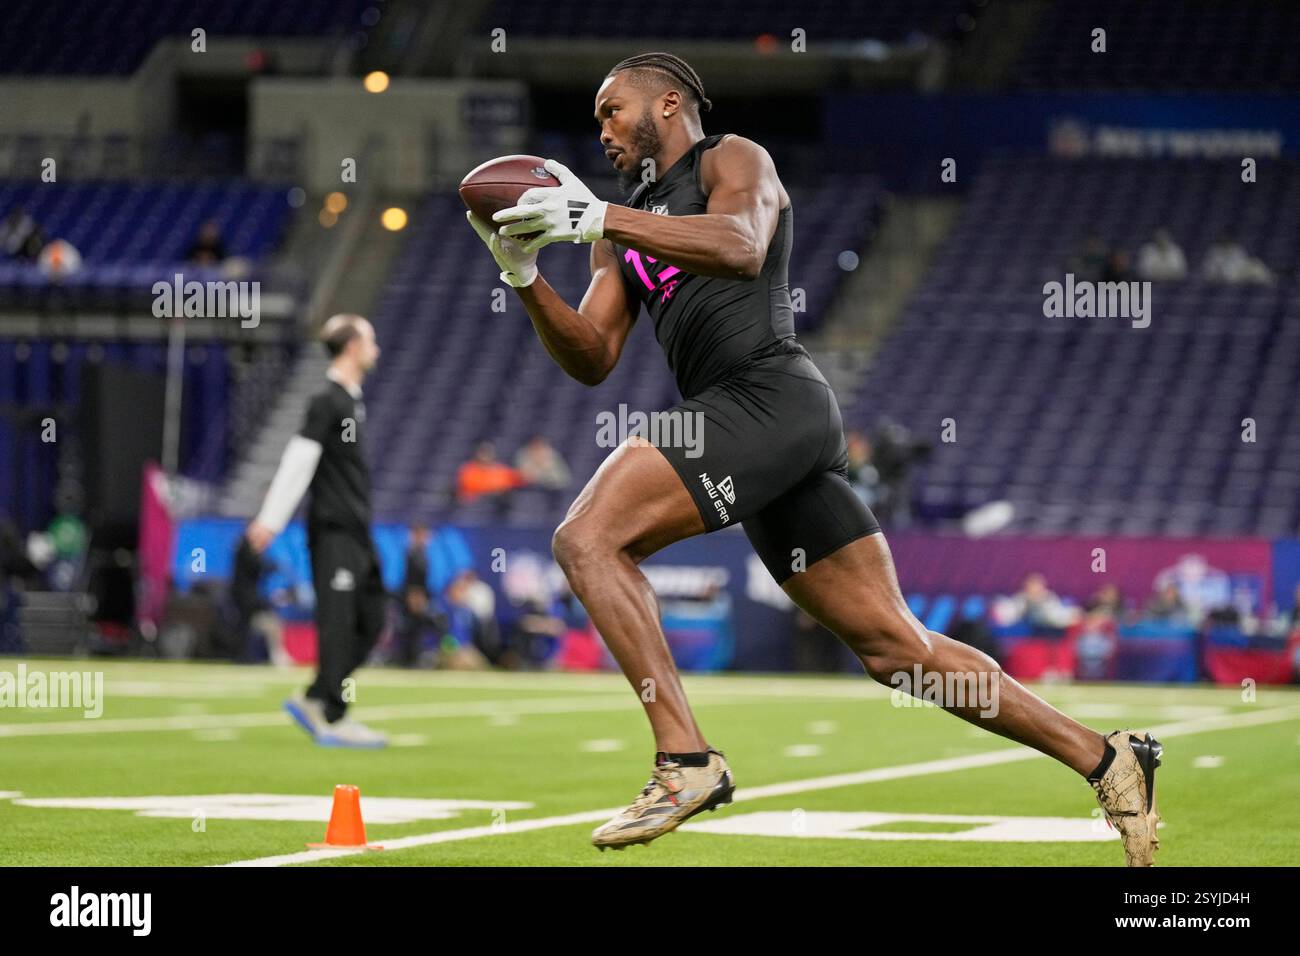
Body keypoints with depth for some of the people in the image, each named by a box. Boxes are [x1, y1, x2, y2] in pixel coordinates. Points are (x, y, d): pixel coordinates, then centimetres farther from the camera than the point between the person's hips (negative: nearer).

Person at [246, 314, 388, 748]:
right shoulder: (327, 402, -12)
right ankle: (333, 720, -6)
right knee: (338, 624, -8)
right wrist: (271, 519, -17)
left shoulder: (352, 400, 16)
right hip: (334, 529, -9)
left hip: (356, 532, 9)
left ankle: (314, 702, 13)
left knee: (369, 622, 9)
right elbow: (299, 460, -15)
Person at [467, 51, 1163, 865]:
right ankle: (1106, 759, 7)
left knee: (588, 539, -19)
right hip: (739, 415, 8)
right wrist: (525, 275, 4)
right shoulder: (624, 225, 28)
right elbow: (592, 360, 19)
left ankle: (686, 760, -24)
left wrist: (597, 218, -22)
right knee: (896, 647, 4)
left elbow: (741, 247, -18)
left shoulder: (733, 158, 5)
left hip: (769, 396, -8)